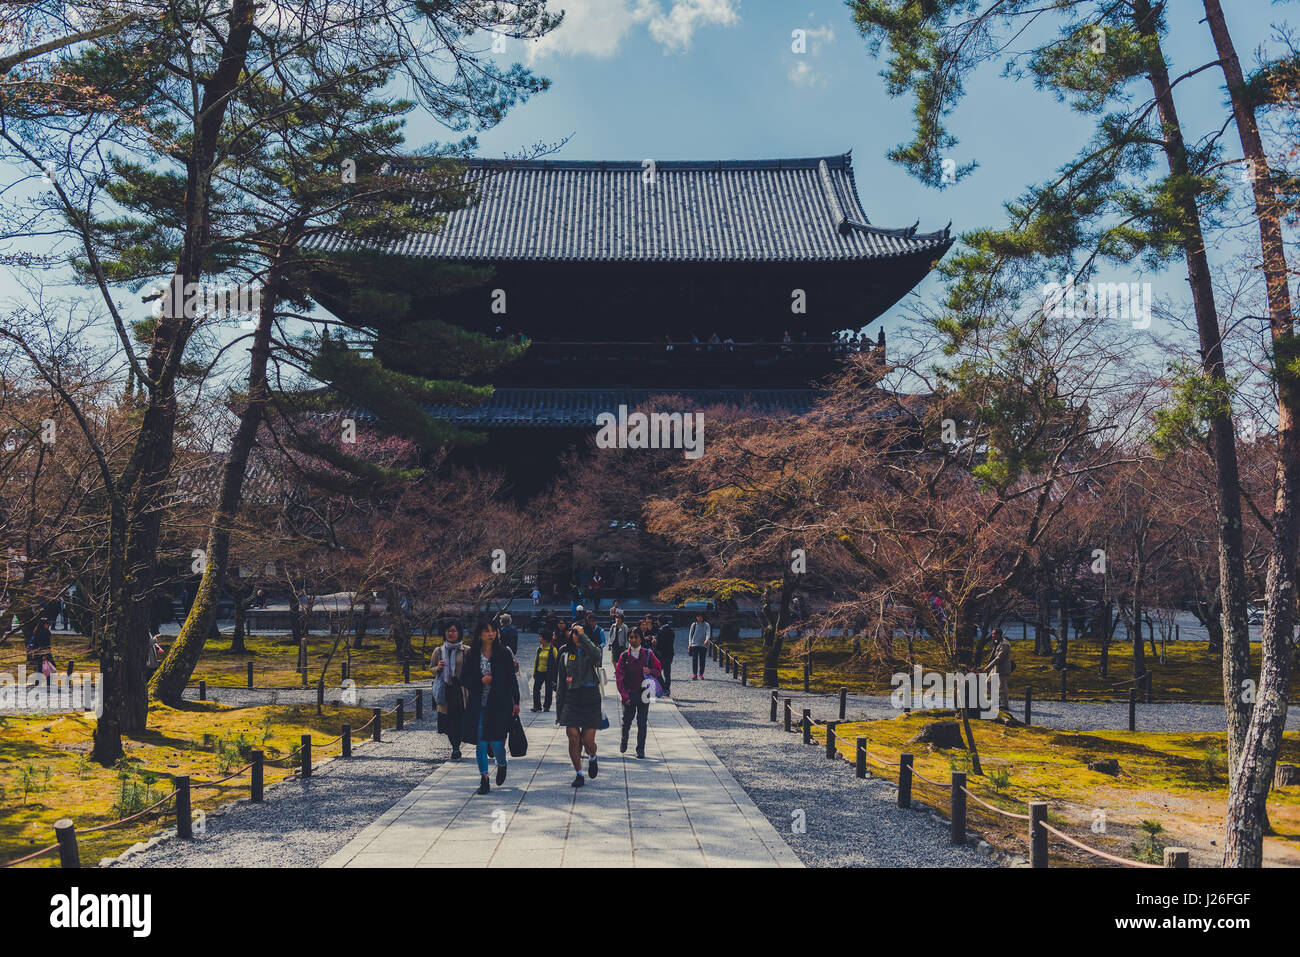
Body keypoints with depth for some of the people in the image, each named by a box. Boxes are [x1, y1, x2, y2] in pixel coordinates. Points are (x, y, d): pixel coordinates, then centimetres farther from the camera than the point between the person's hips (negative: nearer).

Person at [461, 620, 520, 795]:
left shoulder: (504, 654, 1)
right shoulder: (472, 655, 3)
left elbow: (512, 679, 4)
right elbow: (465, 680, 6)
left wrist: (516, 702, 0)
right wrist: (480, 680, -13)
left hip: (500, 704, -2)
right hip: (478, 705, 2)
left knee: (496, 742, -4)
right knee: (481, 743, 1)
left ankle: (501, 765, 28)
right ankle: (484, 780, 10)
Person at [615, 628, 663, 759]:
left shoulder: (648, 654, 1)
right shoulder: (624, 656, 0)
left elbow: (659, 670, 8)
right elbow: (619, 677, -1)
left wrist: (650, 671, -14)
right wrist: (624, 695, -8)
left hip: (643, 693, 0)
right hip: (628, 694, 0)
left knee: (642, 723, -1)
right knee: (626, 721, 7)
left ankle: (640, 750, 8)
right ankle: (623, 743, 33)